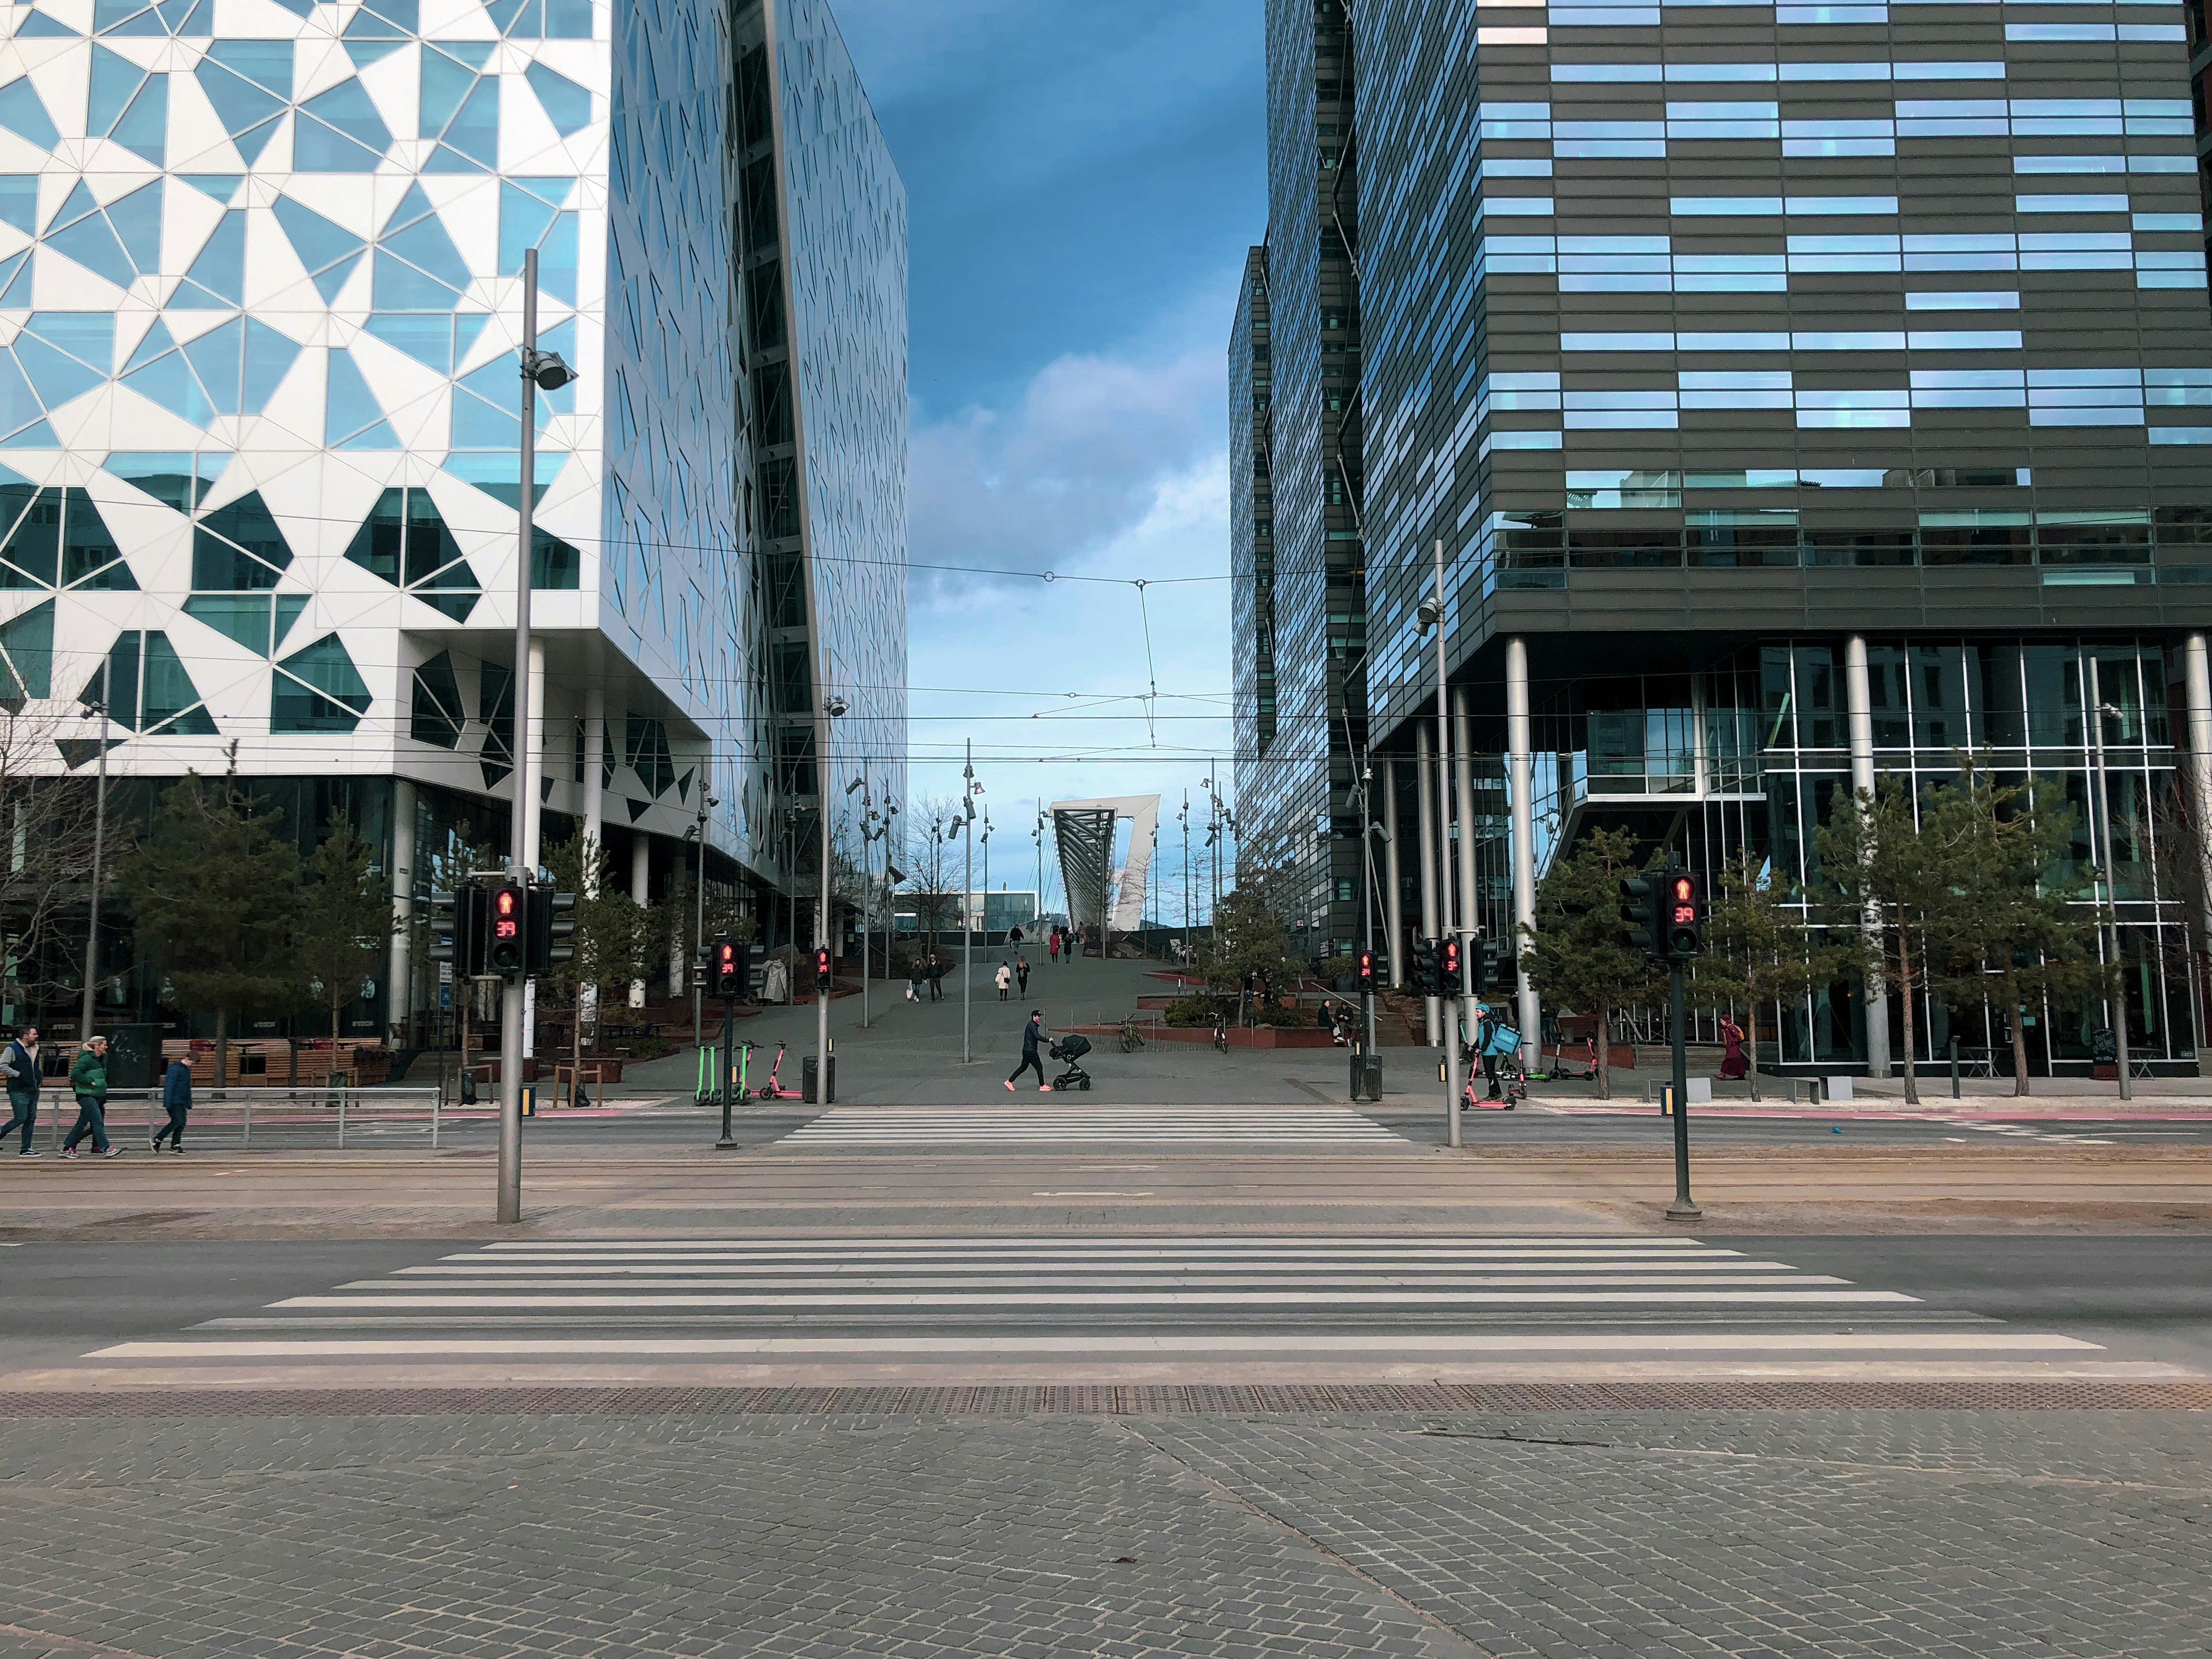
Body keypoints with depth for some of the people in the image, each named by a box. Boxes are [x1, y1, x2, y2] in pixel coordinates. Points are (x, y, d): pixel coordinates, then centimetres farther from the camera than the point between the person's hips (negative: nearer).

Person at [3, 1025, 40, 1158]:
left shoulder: (35, 1049, 15)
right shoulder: (13, 1049, -8)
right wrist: (18, 1074, -18)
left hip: (33, 1091, 8)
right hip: (18, 1091, -8)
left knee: (31, 1119, 5)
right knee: (20, 1118, -11)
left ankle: (26, 1149, 9)